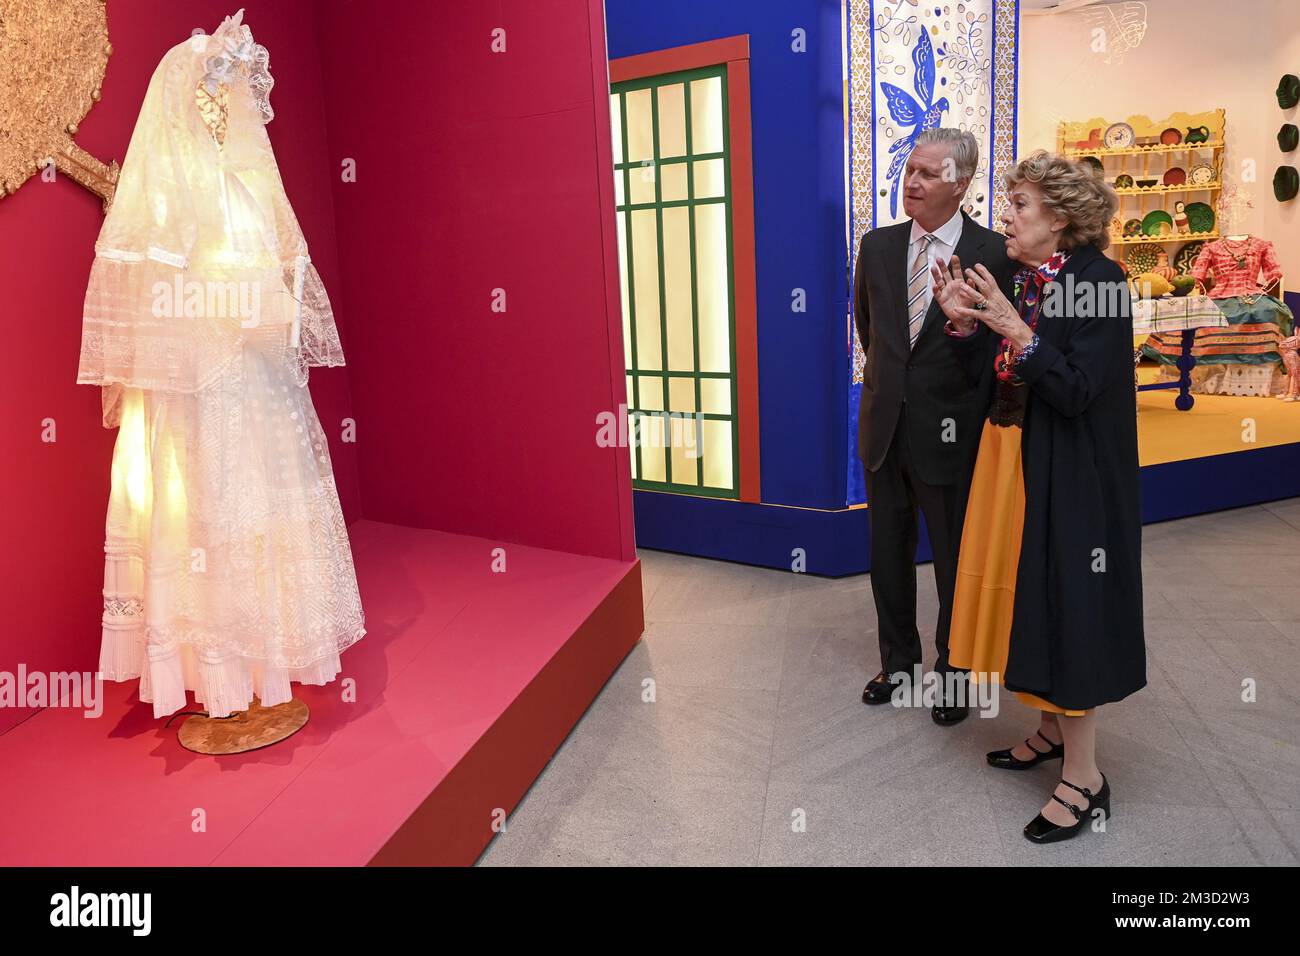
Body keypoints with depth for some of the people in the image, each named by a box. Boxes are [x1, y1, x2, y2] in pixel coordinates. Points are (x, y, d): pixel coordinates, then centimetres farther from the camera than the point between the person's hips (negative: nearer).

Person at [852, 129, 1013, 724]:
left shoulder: (993, 254, -10)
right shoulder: (878, 246, 3)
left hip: (950, 433, -4)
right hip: (884, 428, 4)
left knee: (955, 561, 10)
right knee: (888, 554, 15)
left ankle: (953, 672, 29)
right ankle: (898, 660, 34)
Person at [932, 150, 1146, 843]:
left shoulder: (1098, 281, -15)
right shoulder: (1020, 280, 8)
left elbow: (1077, 392, -22)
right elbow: (994, 380, 8)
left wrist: (1014, 329, -28)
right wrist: (962, 321, -4)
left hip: (1069, 477, -8)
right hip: (1010, 460, 8)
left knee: (1063, 601, -3)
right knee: (1027, 594, 15)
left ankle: (1084, 779, 10)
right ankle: (1054, 728, 34)